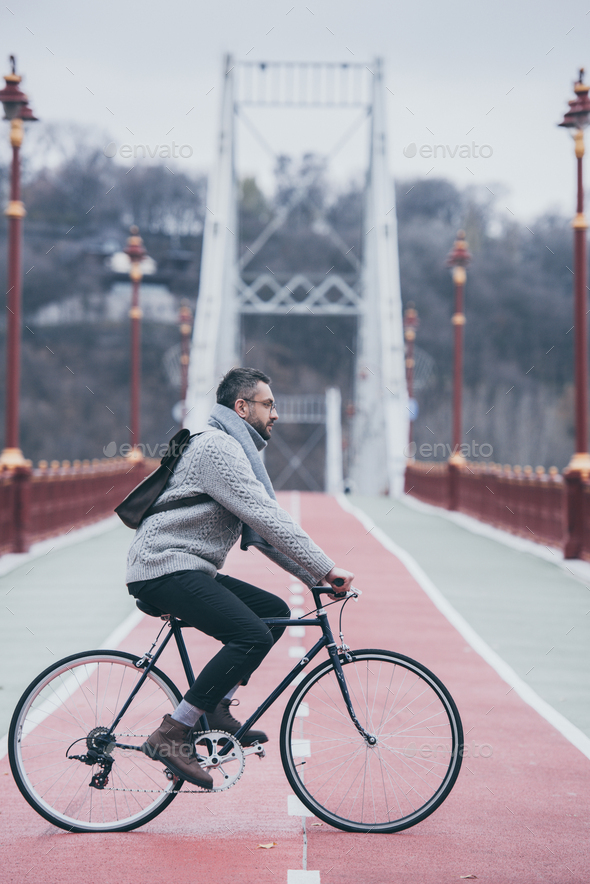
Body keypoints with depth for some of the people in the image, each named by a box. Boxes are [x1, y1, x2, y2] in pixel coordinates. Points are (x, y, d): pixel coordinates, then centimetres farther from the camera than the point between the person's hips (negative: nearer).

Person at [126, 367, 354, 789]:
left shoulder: (235, 450, 22)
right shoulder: (217, 446, -12)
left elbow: (262, 530, 20)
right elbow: (267, 519, -20)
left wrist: (316, 577, 11)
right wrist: (326, 569, -18)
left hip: (189, 571, 11)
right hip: (166, 568, -11)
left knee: (274, 611, 9)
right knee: (252, 636, -22)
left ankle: (216, 707, 8)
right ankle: (171, 734, -19)